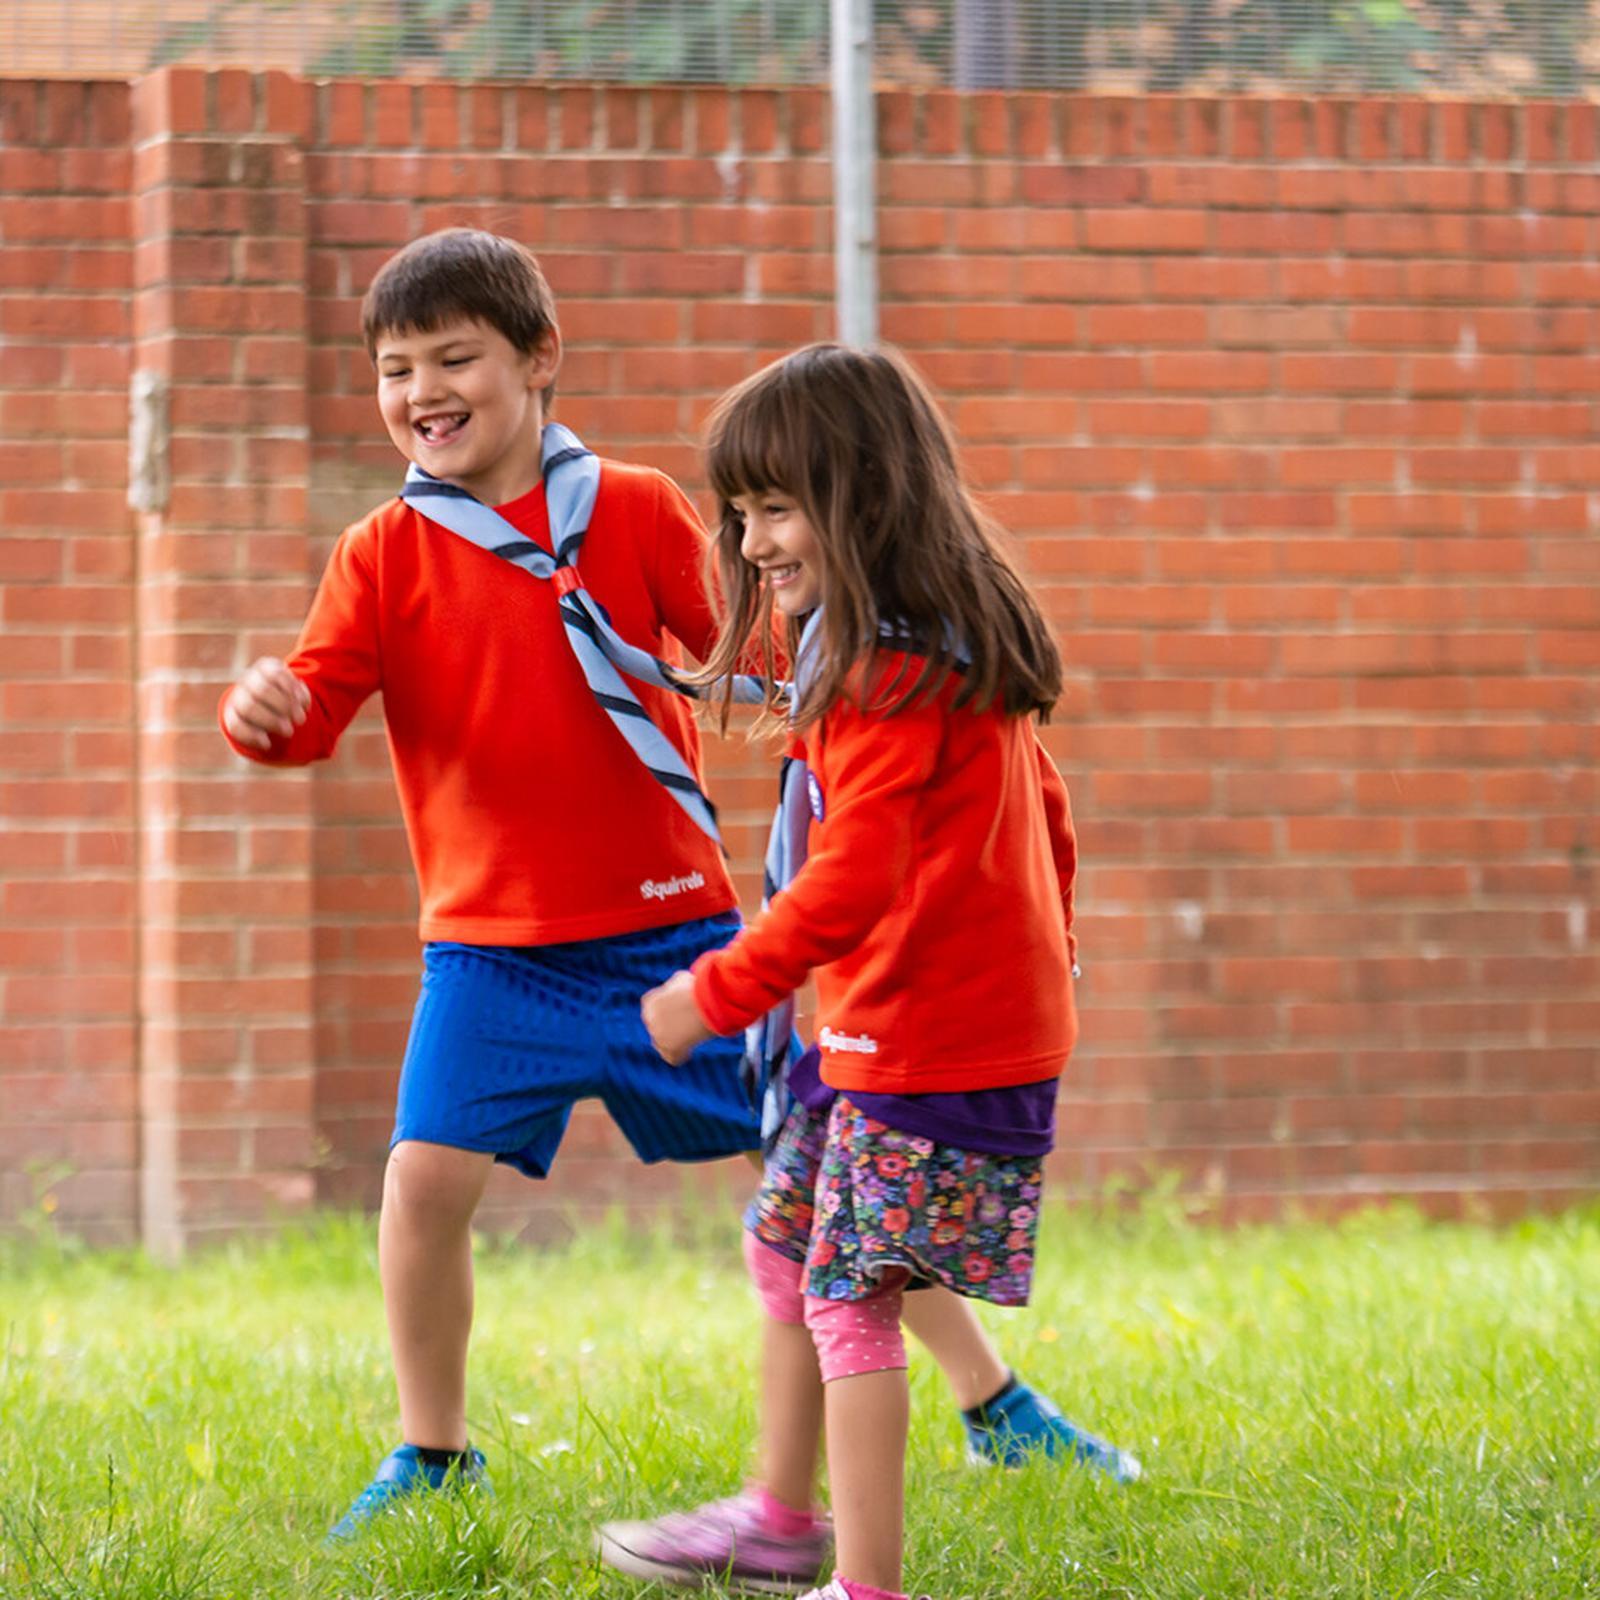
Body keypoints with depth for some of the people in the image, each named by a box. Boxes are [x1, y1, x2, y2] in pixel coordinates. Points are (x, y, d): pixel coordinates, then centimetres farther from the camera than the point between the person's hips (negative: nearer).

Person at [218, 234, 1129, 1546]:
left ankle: (993, 1399, 17)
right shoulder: (386, 556, 0)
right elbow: (316, 706, -9)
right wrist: (262, 711, -32)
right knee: (428, 1171, -14)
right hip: (494, 945, 0)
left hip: (668, 922, 0)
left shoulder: (635, 513, 1)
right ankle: (432, 1452, 8)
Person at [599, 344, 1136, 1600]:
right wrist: (1046, 954, 30)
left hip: (923, 1038, -11)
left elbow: (852, 879, -24)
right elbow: (1042, 809, 21)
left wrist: (720, 993, -19)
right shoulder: (958, 646, 12)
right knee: (787, 1243, 21)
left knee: (850, 1294, -8)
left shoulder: (888, 675, -20)